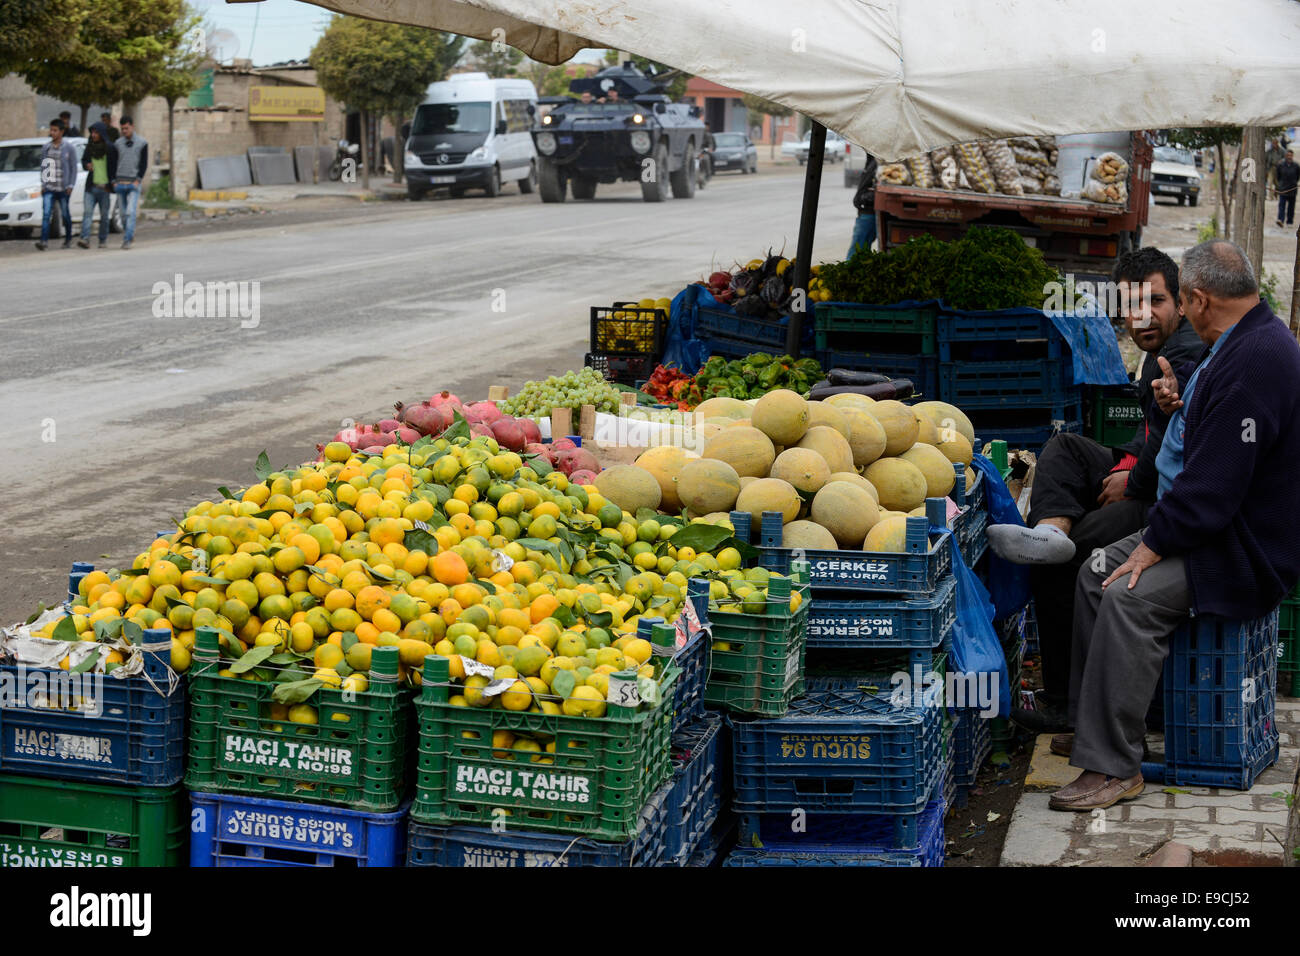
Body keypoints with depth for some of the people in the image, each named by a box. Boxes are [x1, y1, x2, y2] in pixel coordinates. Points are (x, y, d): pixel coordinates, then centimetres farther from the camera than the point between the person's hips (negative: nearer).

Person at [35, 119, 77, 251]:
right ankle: (44, 241, -19)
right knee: (46, 214, -11)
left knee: (65, 215, 8)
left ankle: (68, 239, 26)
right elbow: (43, 166, 15)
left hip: (63, 189, -2)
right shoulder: (46, 148, 10)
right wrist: (43, 184, 8)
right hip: (49, 189, 2)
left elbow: (73, 168, 0)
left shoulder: (69, 148, 0)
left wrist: (70, 186, -6)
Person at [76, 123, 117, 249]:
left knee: (104, 215, 5)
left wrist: (112, 183, -5)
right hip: (91, 186, 3)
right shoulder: (89, 147, 9)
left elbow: (115, 166, 2)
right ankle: (85, 239, -18)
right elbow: (83, 160, 22)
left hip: (104, 187, -3)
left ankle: (103, 240, 17)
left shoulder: (110, 149, -3)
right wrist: (86, 165, -3)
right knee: (87, 212, -10)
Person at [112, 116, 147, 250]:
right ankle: (130, 234, 21)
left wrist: (138, 180, -10)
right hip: (120, 182, 3)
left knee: (130, 212, -14)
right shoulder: (118, 143, 10)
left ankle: (127, 240, -15)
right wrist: (114, 181, 2)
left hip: (134, 183, -3)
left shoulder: (142, 143, 3)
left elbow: (144, 164, 0)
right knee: (124, 213, 5)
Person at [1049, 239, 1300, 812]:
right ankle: (1088, 723, 13)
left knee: (1131, 596, -27)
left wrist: (1154, 546, -20)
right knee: (1096, 571, 7)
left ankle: (1113, 766, -21)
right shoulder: (1251, 341, 10)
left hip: (1247, 551, -11)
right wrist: (1180, 401, 10)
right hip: (1214, 527, 11)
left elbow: (1215, 484, -27)